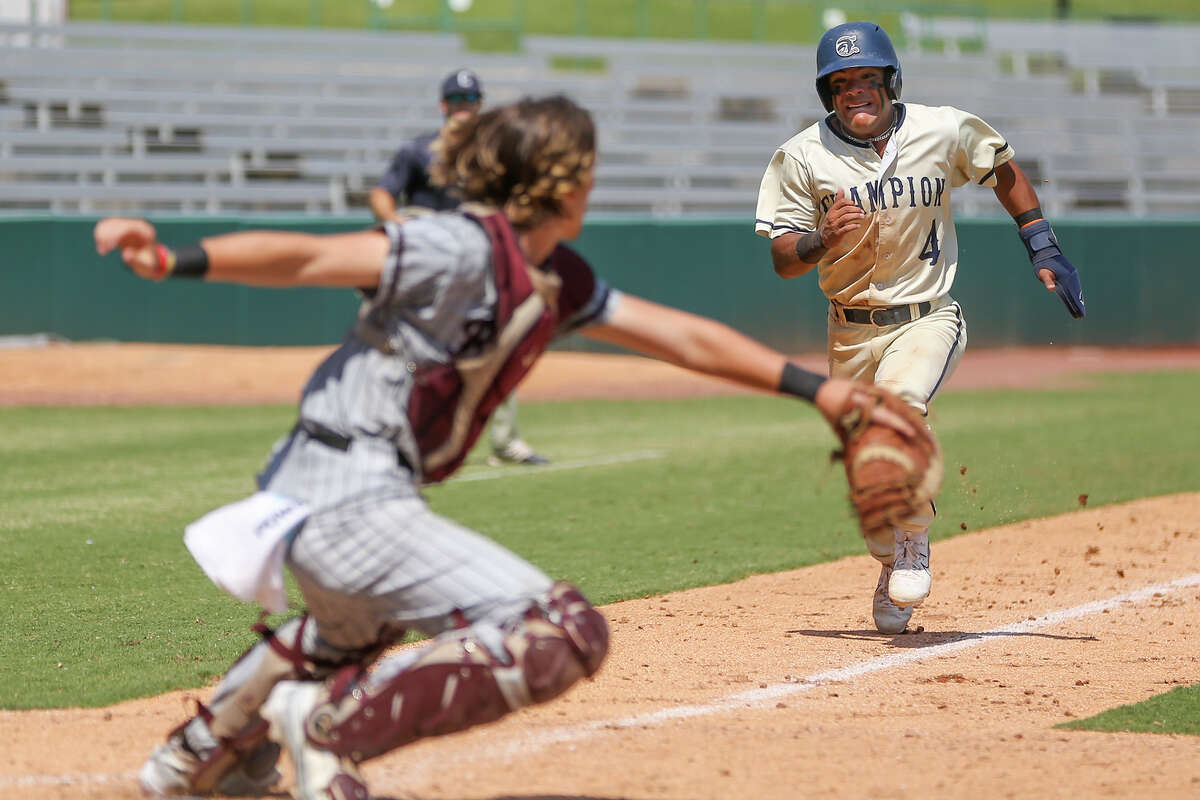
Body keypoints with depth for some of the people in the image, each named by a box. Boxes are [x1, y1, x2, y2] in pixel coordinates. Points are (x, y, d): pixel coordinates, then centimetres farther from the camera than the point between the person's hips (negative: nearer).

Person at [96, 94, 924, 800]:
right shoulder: (464, 252, -17)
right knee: (566, 634, -17)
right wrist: (178, 262, -38)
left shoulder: (559, 280, 10)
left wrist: (815, 388, 19)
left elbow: (681, 335, 18)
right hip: (348, 502, -10)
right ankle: (331, 724, -16)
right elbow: (309, 257, -25)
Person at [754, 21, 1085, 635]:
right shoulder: (802, 157, -8)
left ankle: (914, 538, -11)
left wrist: (1044, 253, 8)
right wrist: (825, 240, -29)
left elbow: (1003, 171, 12)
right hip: (851, 331, 2)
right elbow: (782, 259, -7)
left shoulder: (946, 132, -7)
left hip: (928, 319, -2)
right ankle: (894, 571, 34)